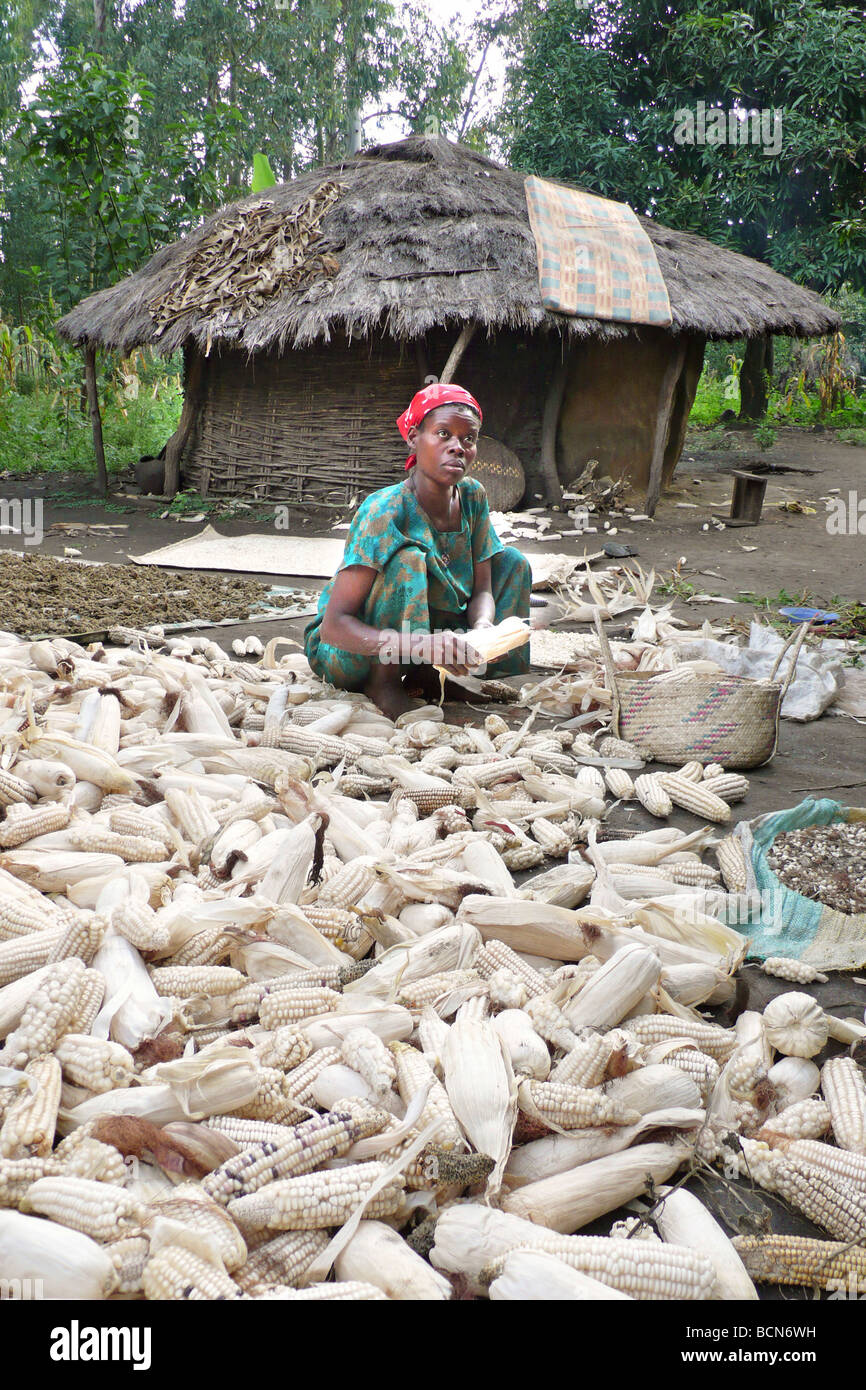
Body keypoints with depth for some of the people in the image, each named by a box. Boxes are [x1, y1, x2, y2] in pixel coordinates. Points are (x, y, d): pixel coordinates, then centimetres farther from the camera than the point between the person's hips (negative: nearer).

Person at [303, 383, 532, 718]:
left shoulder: (472, 496, -8)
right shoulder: (385, 511, -27)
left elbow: (482, 590, -5)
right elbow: (334, 624, -33)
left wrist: (483, 627, -30)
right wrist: (420, 645, -49)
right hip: (346, 651, -7)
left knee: (511, 561, -2)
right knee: (407, 559, -32)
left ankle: (424, 675, -5)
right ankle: (382, 682, -15)